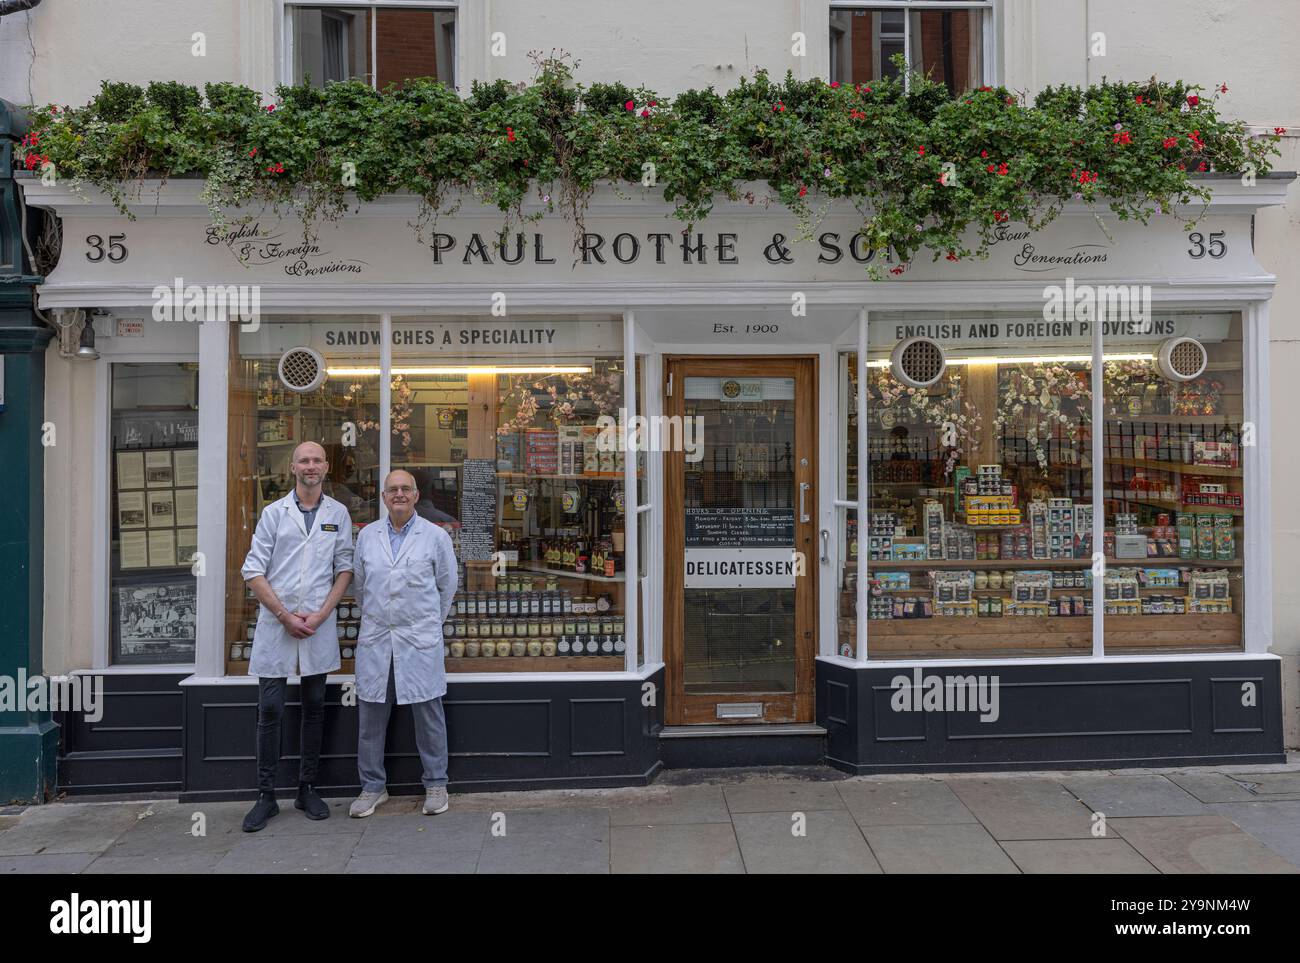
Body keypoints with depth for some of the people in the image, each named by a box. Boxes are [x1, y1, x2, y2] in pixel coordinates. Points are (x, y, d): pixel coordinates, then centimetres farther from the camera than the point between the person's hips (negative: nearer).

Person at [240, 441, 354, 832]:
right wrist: (285, 616, -9)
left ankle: (307, 788, 21)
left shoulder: (338, 514, 6)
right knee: (270, 710, 1)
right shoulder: (274, 513, 3)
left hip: (318, 625, 1)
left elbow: (344, 568, 5)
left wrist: (321, 614, -7)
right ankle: (266, 795, 11)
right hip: (276, 623, -1)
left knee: (314, 708, 9)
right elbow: (253, 571, -1)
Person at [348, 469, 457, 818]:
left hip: (420, 640, -3)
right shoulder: (367, 535, 6)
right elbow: (360, 584, 16)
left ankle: (436, 785, 17)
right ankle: (373, 786, 22)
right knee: (371, 716, 8)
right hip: (375, 639, 3)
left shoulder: (436, 537, -2)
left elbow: (447, 586, 8)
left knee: (428, 715, 4)